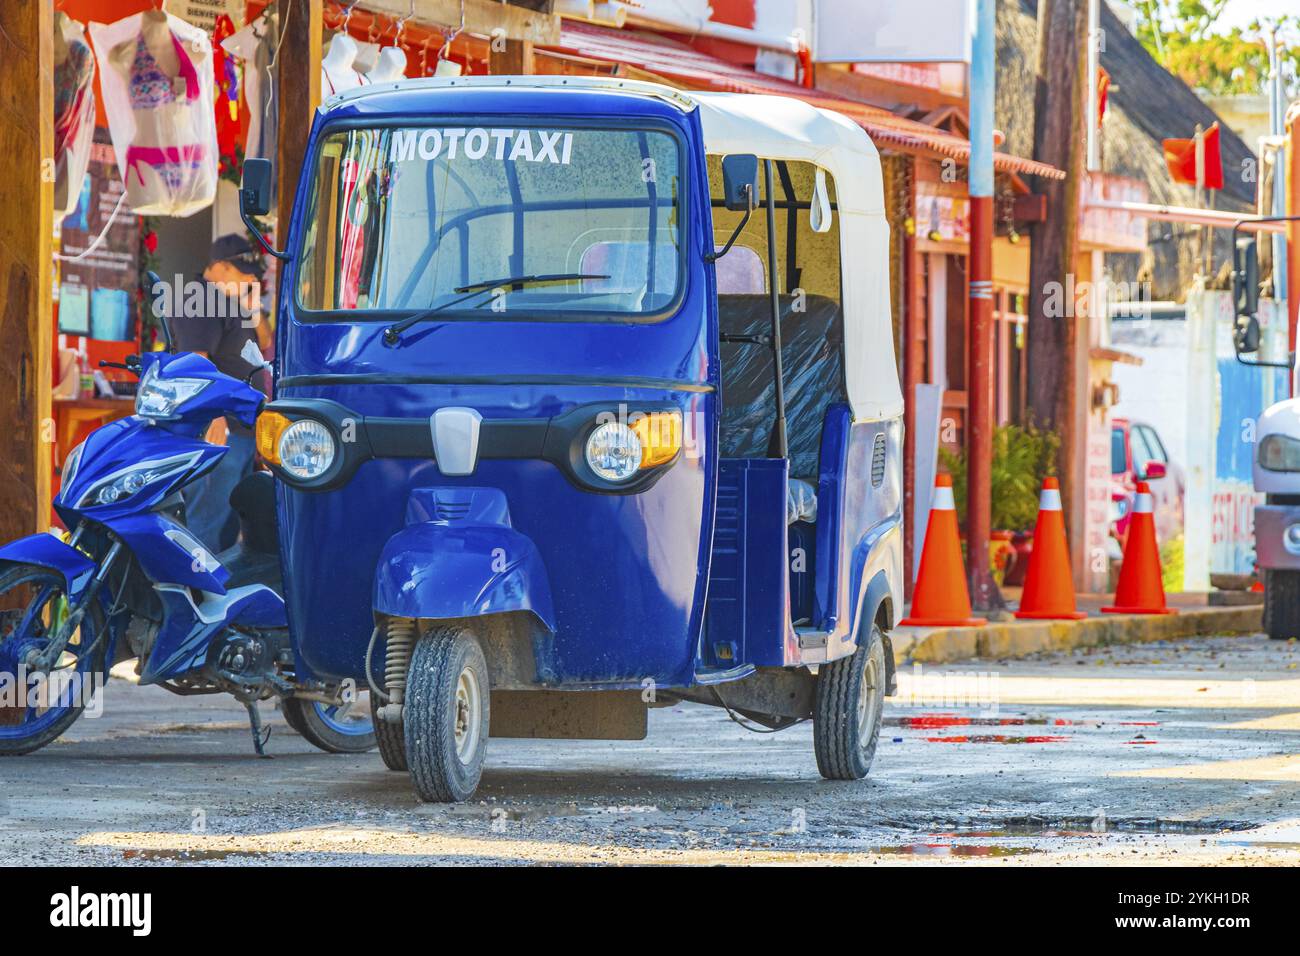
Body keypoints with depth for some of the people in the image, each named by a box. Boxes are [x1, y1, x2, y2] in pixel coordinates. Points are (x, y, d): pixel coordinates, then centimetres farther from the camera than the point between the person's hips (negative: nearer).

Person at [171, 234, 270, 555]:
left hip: (242, 429, 11)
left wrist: (253, 311, 3)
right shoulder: (200, 303, -13)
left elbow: (264, 344, 22)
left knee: (232, 517, 15)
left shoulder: (232, 301, 19)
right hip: (218, 429, -11)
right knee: (209, 516, -12)